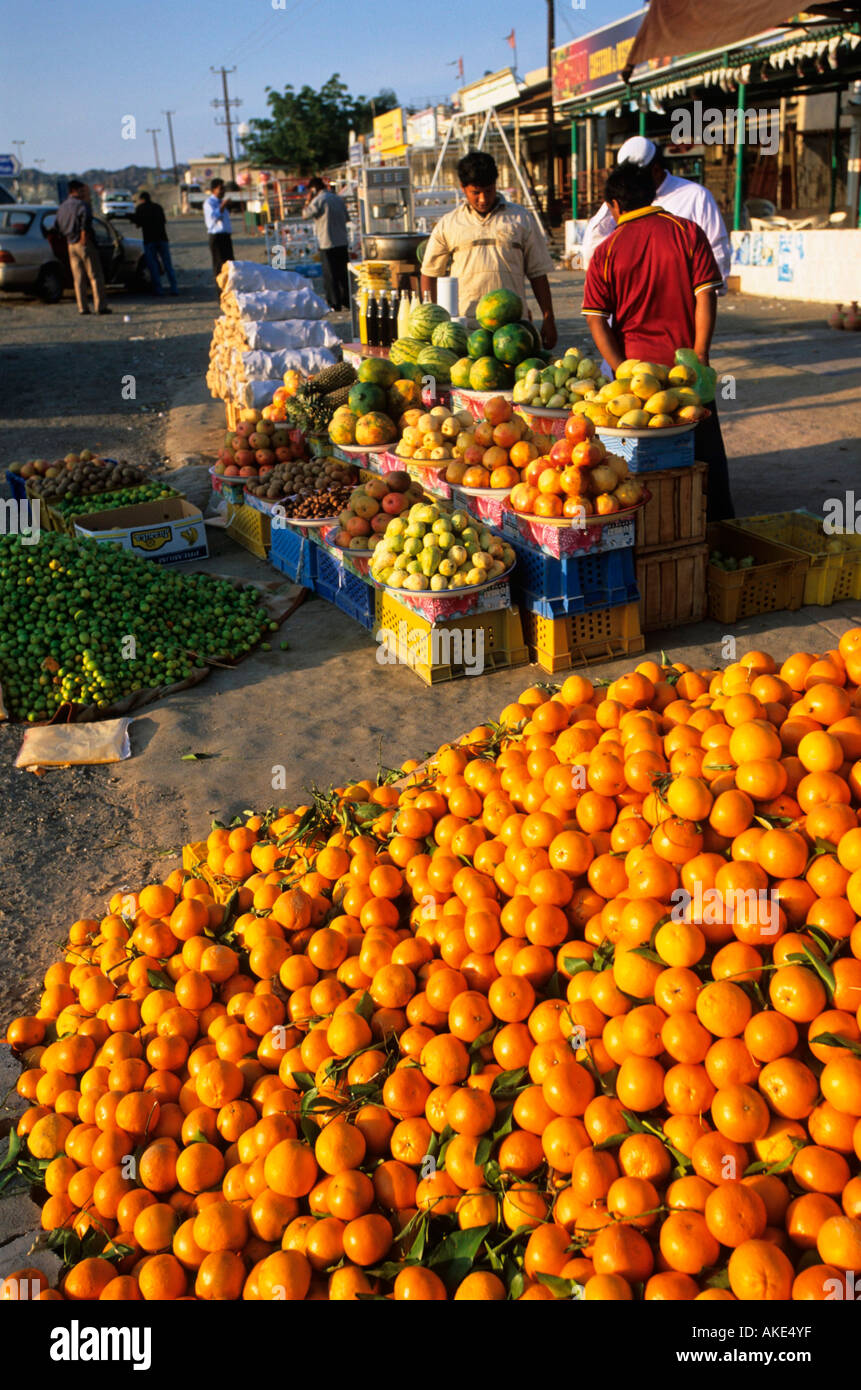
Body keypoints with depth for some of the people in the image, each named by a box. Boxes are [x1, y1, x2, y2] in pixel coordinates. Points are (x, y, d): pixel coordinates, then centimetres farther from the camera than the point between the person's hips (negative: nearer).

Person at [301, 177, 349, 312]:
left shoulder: (318, 200, -11)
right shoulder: (339, 199, 10)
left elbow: (305, 214, -4)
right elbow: (347, 218, 16)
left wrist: (307, 201, 8)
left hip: (327, 243, -6)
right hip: (342, 242, 6)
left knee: (330, 275, -1)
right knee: (343, 273, 14)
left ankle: (335, 304, -2)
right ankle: (347, 301, 18)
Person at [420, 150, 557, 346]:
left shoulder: (521, 218, 13)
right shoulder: (448, 224, 13)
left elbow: (537, 272, 14)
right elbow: (429, 273, 18)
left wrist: (548, 319, 9)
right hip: (464, 325, 0)